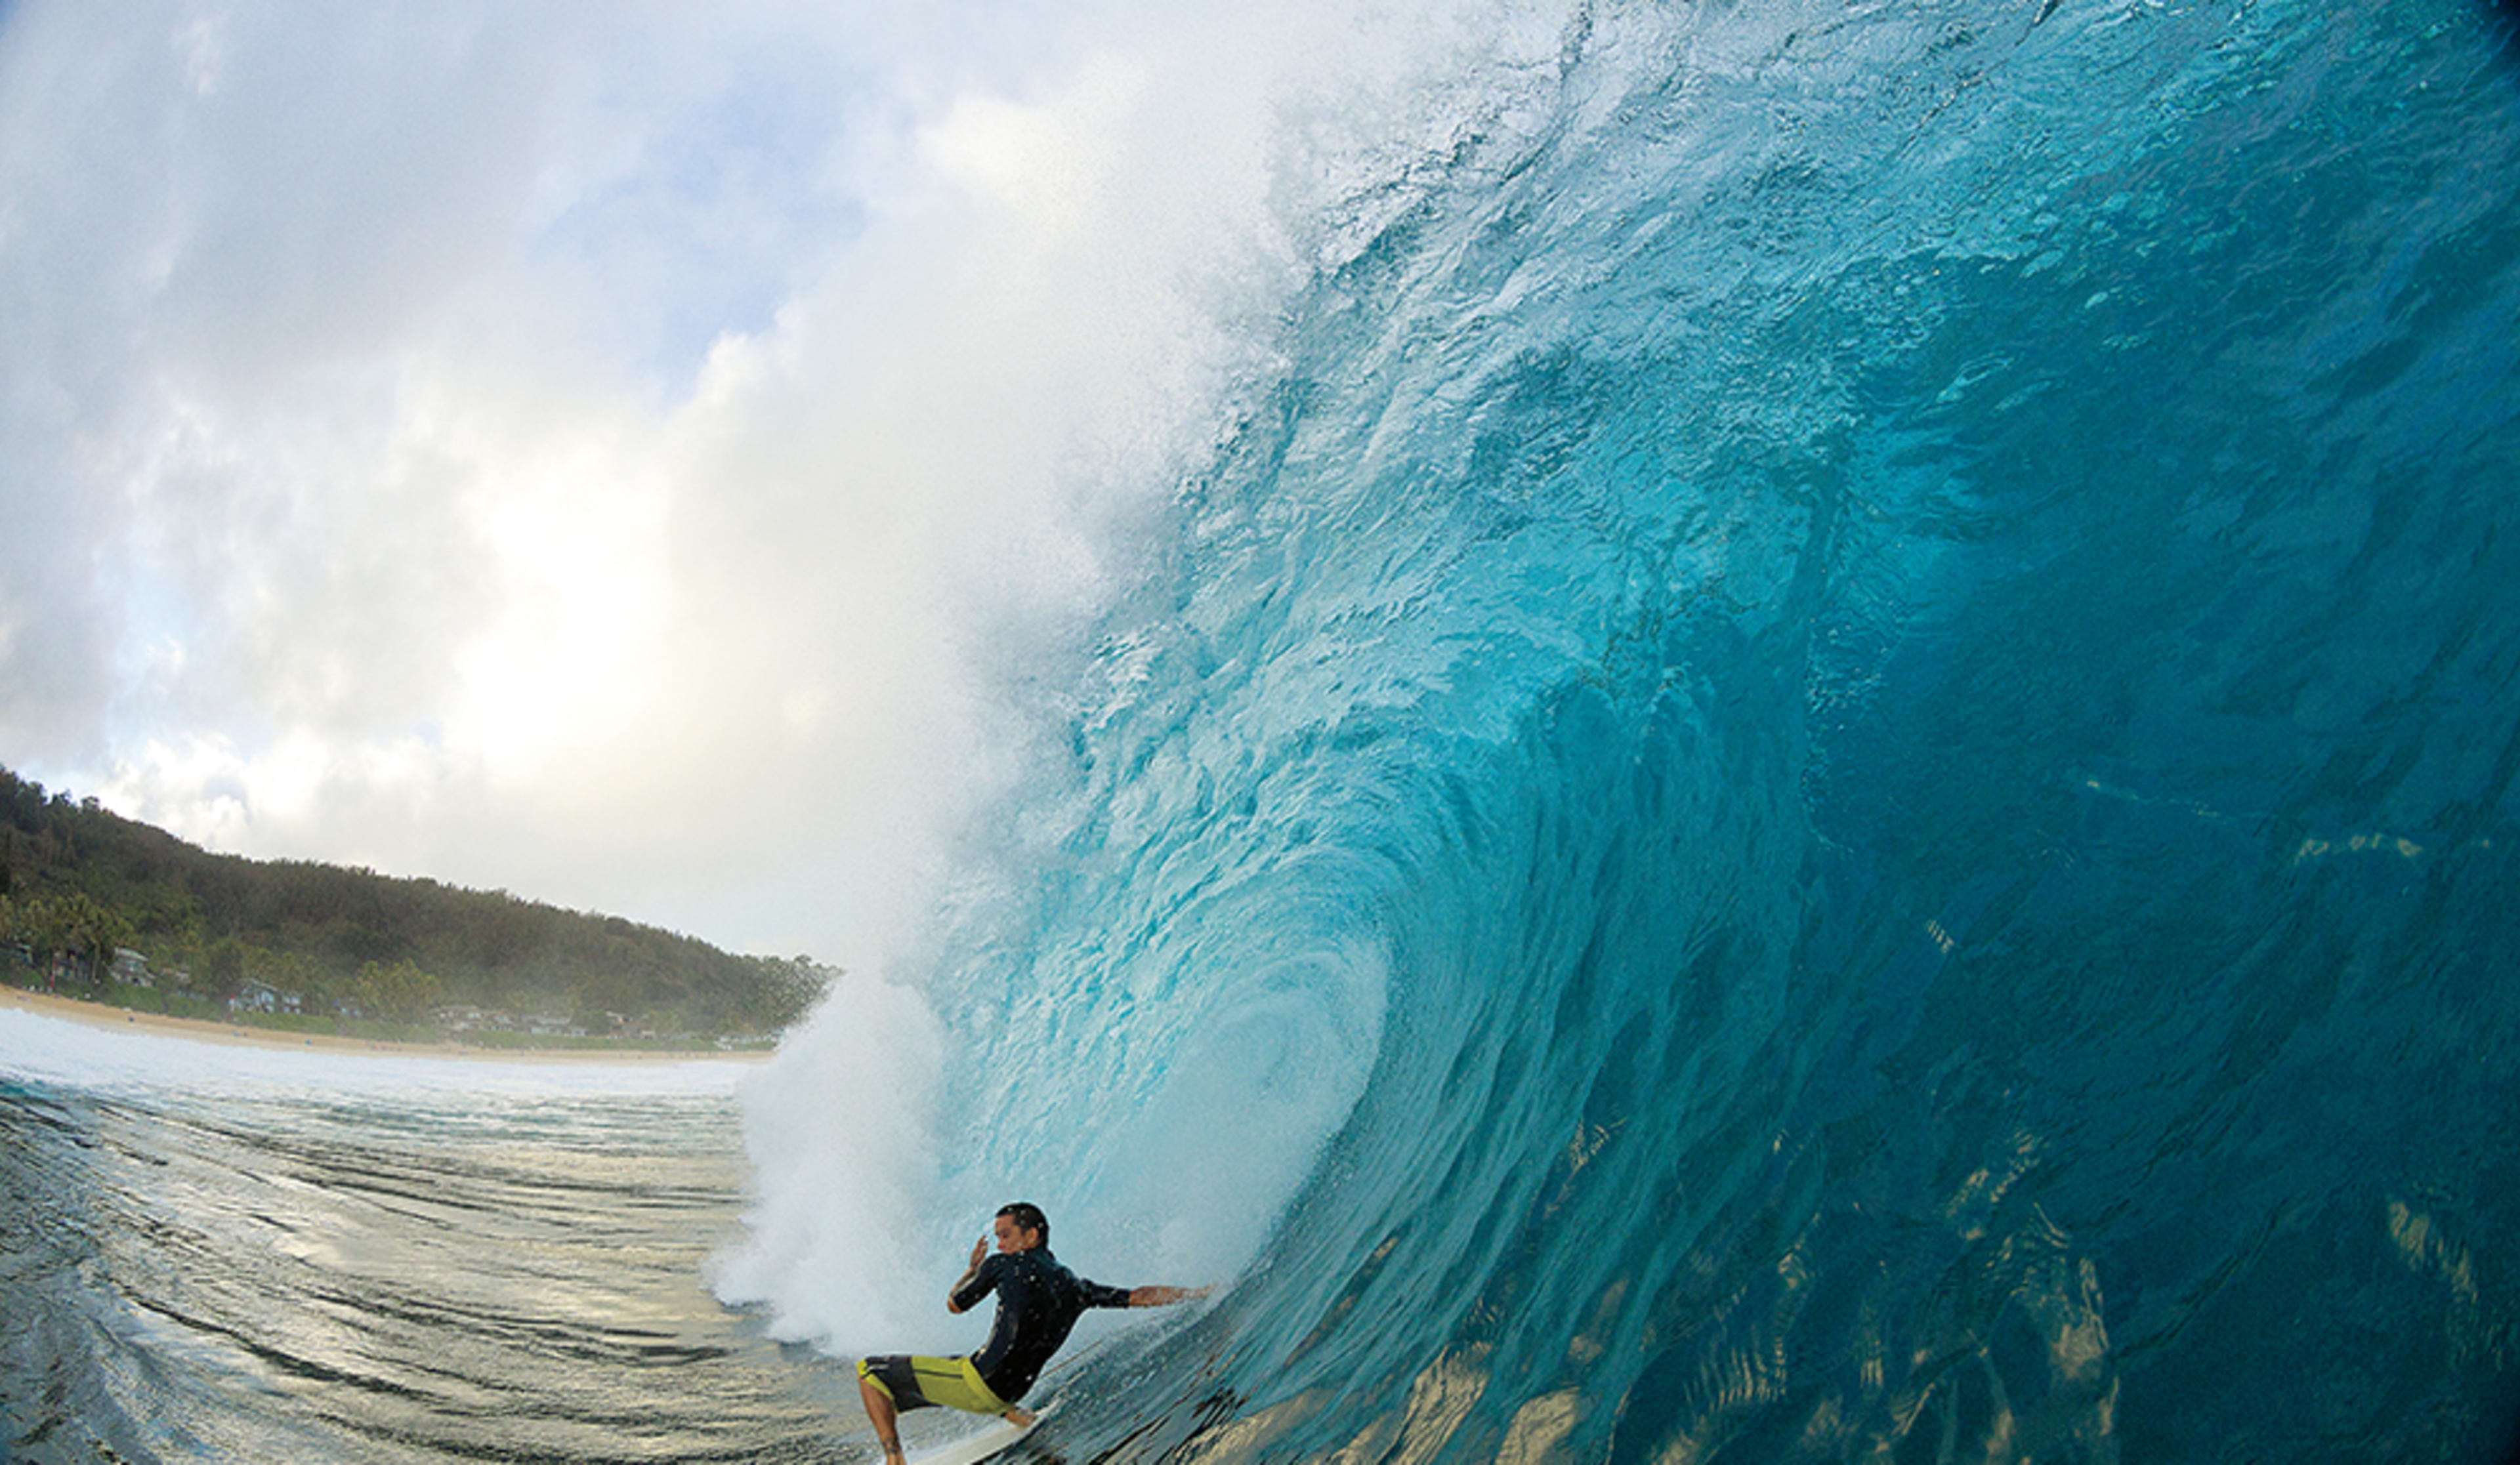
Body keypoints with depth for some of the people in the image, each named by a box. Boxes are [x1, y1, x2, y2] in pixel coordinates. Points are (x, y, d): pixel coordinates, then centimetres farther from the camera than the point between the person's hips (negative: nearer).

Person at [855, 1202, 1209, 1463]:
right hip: (1008, 1392, 7)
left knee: (871, 1371, 3)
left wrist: (973, 1268, 27)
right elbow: (1138, 1297, 6)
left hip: (978, 1383, -7)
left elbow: (954, 1304, 9)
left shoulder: (1005, 1265, -4)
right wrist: (1199, 1293, 12)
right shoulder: (1077, 1288, 8)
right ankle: (1019, 1418, 25)